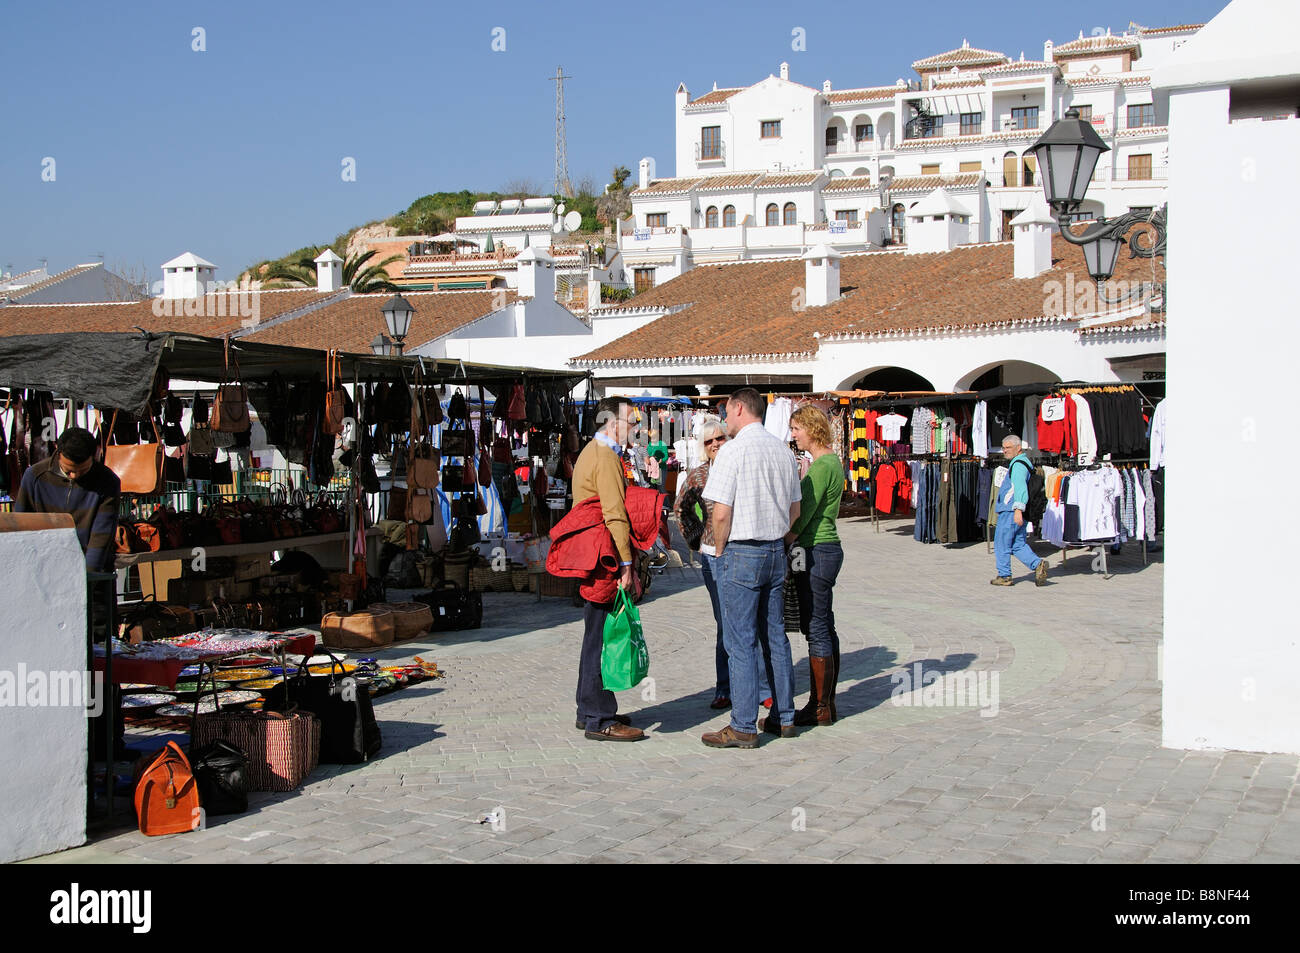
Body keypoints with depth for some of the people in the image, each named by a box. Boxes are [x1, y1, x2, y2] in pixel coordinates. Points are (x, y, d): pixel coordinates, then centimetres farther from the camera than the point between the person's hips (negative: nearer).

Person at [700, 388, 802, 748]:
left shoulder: (732, 450, -12)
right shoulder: (784, 452, 10)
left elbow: (721, 513, -16)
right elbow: (795, 512, 15)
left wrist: (720, 552, -1)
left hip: (741, 554, -7)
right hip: (776, 551, 7)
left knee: (741, 642, -4)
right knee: (776, 637, 13)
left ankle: (743, 727, -2)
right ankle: (784, 717, 19)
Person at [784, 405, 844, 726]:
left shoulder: (822, 466, -16)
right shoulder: (830, 461, 15)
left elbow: (805, 514, -18)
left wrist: (782, 543, -8)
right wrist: (790, 539, 6)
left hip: (816, 554, -10)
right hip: (826, 549, 10)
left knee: (816, 629, -5)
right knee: (824, 627, 13)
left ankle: (819, 708, 0)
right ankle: (827, 703, 19)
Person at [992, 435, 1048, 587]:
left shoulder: (1018, 464, -14)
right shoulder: (1023, 463, 20)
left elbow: (1020, 488, -26)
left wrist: (1018, 510, -35)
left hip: (1010, 512, -10)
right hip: (1012, 512, 10)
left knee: (1001, 544, 0)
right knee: (1018, 545, 10)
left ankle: (1004, 576, 6)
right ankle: (1038, 564, -4)